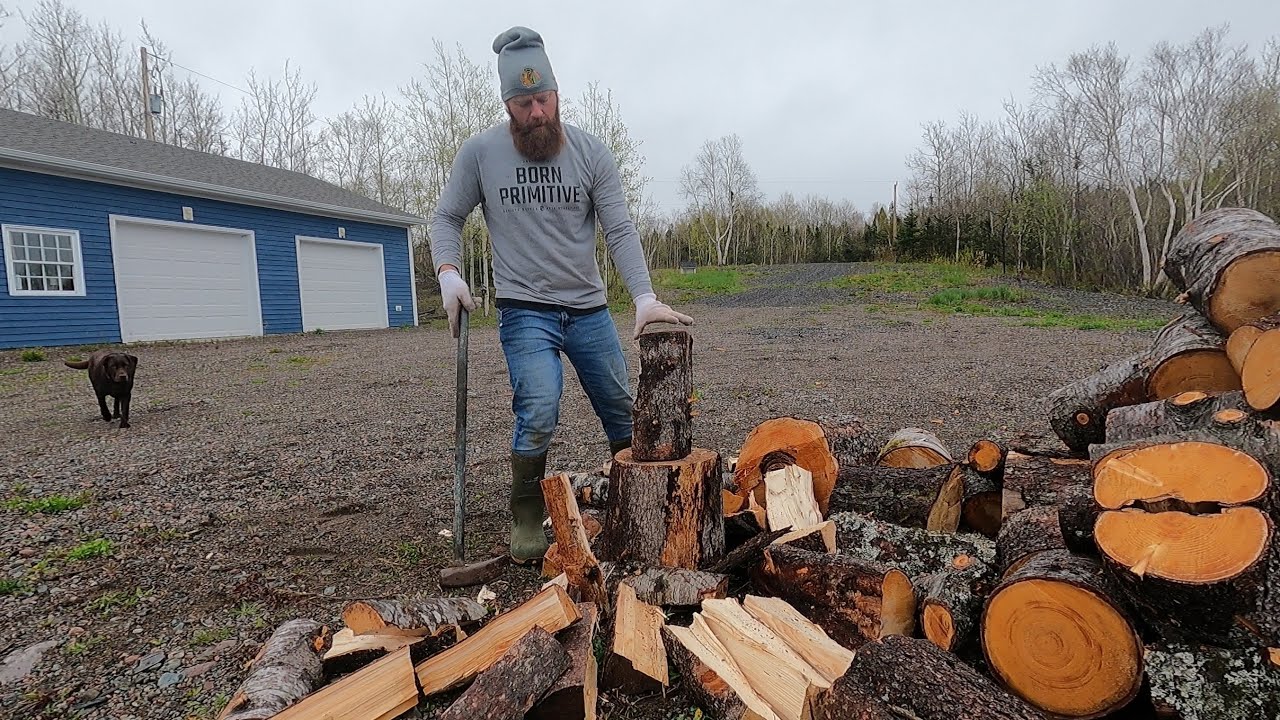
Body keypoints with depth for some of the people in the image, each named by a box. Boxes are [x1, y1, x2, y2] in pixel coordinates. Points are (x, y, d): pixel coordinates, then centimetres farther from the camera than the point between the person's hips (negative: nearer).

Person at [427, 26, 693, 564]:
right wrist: (448, 272, -12)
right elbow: (446, 218, 7)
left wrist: (645, 297, -20)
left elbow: (619, 230, -7)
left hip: (589, 308, 3)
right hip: (525, 310, -2)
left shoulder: (591, 152, -1)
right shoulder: (480, 152, -1)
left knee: (623, 411, 9)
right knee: (539, 412, -21)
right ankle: (526, 522, 1)